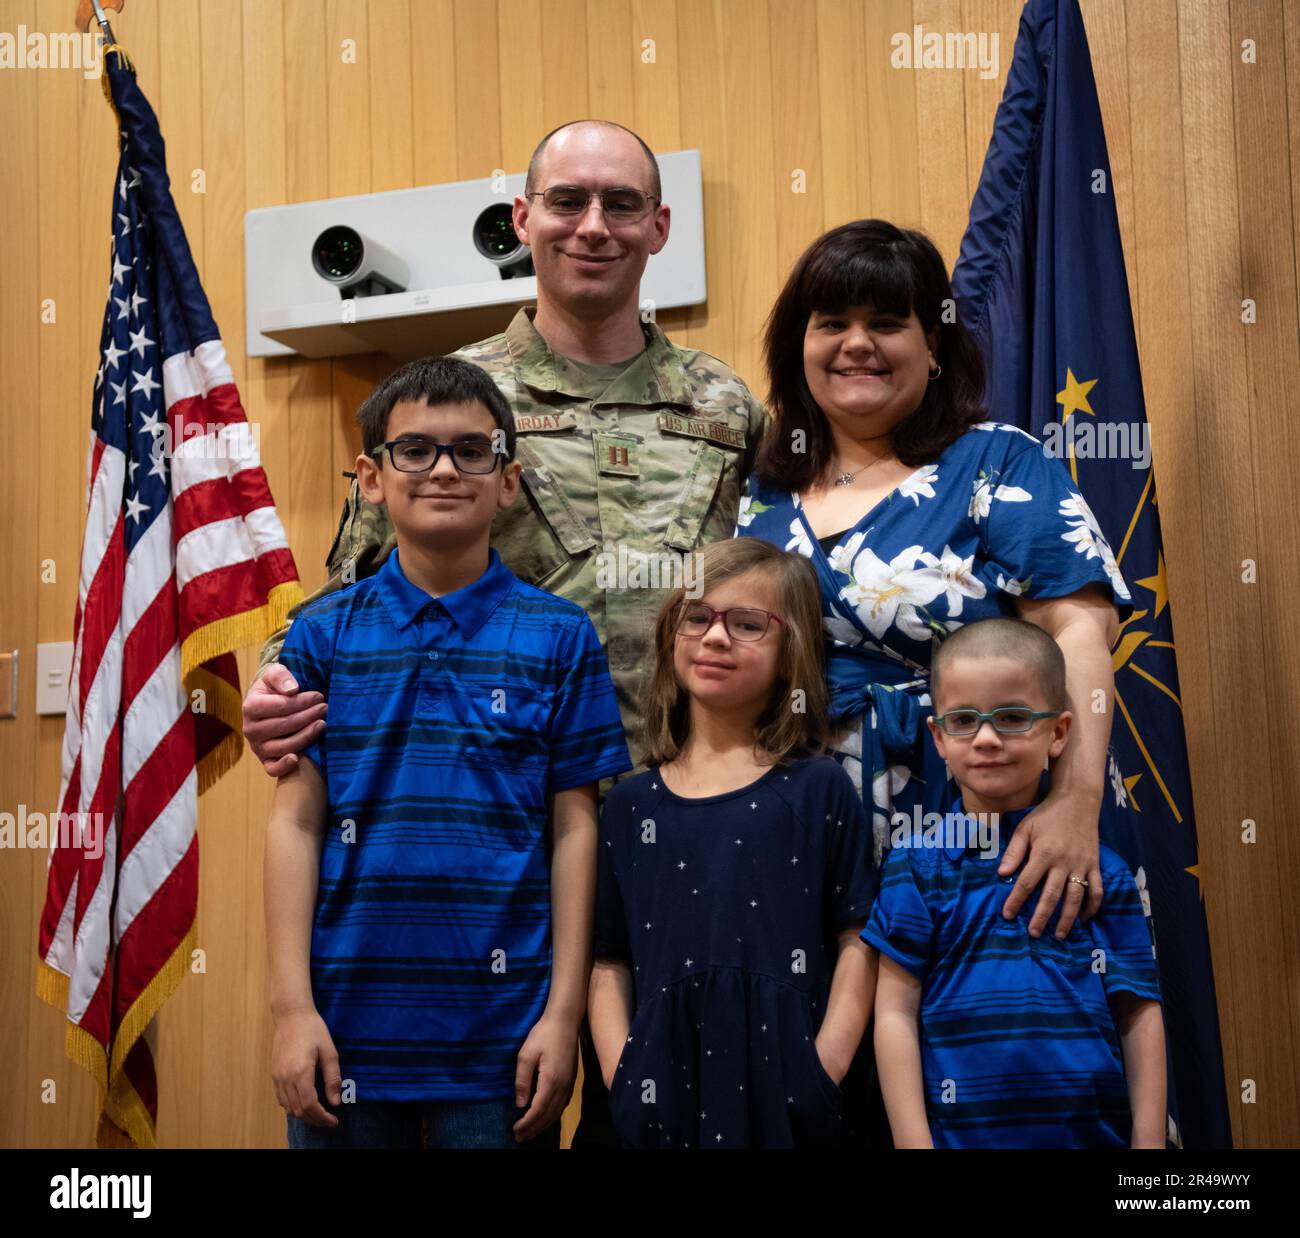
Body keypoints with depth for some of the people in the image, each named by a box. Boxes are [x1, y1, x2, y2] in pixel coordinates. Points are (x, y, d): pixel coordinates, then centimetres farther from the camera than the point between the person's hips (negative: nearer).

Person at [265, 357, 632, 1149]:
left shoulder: (561, 637, -1)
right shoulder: (324, 635, 2)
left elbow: (574, 831, -1)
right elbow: (297, 823, 1)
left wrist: (564, 1012, -4)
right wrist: (293, 1007, -4)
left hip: (502, 1037, -1)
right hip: (347, 1027, 1)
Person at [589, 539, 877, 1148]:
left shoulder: (819, 789, -1)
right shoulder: (632, 802, 5)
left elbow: (857, 945, -3)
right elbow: (608, 962, 5)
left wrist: (820, 1078, -11)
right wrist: (621, 1080, -6)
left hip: (782, 1092, -1)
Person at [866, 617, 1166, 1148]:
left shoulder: (1099, 868, 2)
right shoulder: (918, 863, -3)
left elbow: (1139, 1015, 3)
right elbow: (895, 1012, -5)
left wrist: (1149, 1138, -3)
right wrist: (913, 1141, -10)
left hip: (1094, 1128, 2)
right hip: (959, 1131, -1)